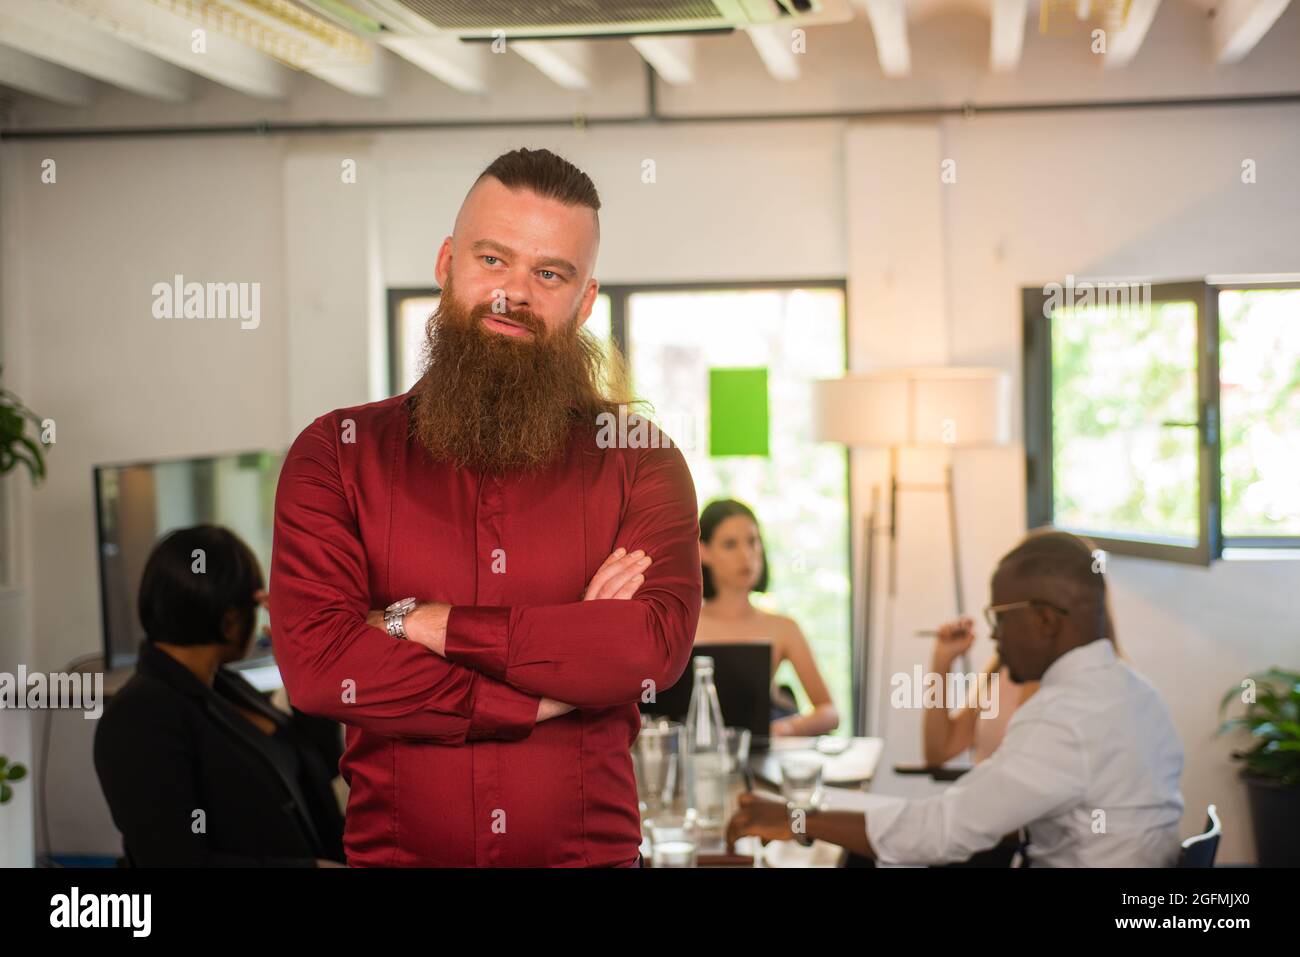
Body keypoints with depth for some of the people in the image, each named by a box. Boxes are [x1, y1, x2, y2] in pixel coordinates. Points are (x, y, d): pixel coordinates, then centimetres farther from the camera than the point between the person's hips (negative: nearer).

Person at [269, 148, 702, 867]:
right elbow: (315, 663, -14)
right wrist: (556, 683, -15)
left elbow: (657, 647, -16)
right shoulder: (337, 453, -1)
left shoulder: (640, 461, 0)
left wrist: (427, 624, -16)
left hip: (591, 852, 0)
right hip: (392, 851, 0)